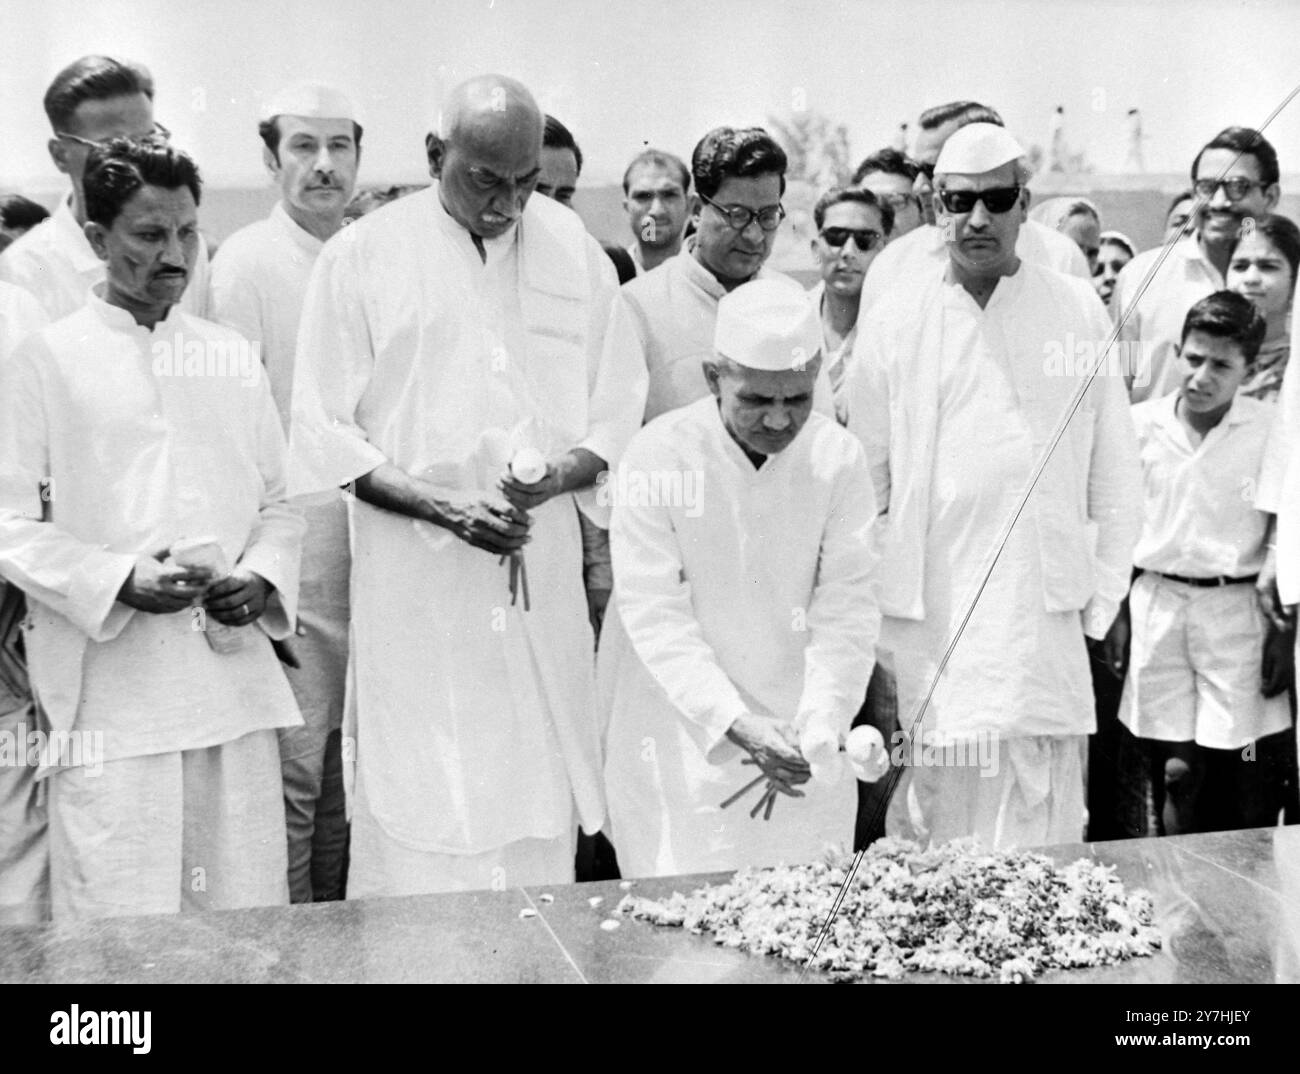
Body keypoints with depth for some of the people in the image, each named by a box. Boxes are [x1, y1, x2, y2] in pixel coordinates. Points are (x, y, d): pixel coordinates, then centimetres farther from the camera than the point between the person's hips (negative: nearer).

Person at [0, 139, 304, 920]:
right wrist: (120, 583, -16)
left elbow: (278, 504, 16)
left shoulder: (232, 357, 14)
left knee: (250, 913, 7)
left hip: (237, 683, 4)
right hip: (113, 698, -4)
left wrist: (263, 578, -4)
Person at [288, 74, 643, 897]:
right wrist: (444, 505, -14)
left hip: (543, 573, 3)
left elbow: (620, 411, 10)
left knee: (540, 813, 6)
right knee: (421, 812, -3)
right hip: (415, 585, -2)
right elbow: (325, 435, -1)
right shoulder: (362, 257, -1)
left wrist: (558, 474, -11)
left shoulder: (576, 252, 7)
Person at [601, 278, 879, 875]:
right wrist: (737, 725, -25)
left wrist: (821, 724, -20)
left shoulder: (838, 458, -5)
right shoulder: (658, 456, -13)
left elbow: (845, 609, -6)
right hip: (684, 732, -3)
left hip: (801, 741, 3)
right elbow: (656, 617, -15)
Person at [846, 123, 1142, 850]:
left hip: (1045, 619, 0)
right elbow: (866, 475, 10)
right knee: (929, 825, 1)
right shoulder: (896, 322, 5)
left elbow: (1114, 471, 9)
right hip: (926, 619, 0)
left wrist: (1105, 598, 7)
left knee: (1042, 827, 0)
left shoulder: (1079, 312, 6)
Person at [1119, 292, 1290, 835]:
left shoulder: (1271, 430, -4)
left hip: (1236, 610, -2)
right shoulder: (1140, 424, 1)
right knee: (1173, 770, 5)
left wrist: (1283, 631, 1)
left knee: (1237, 776, -2)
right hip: (1156, 604, 2)